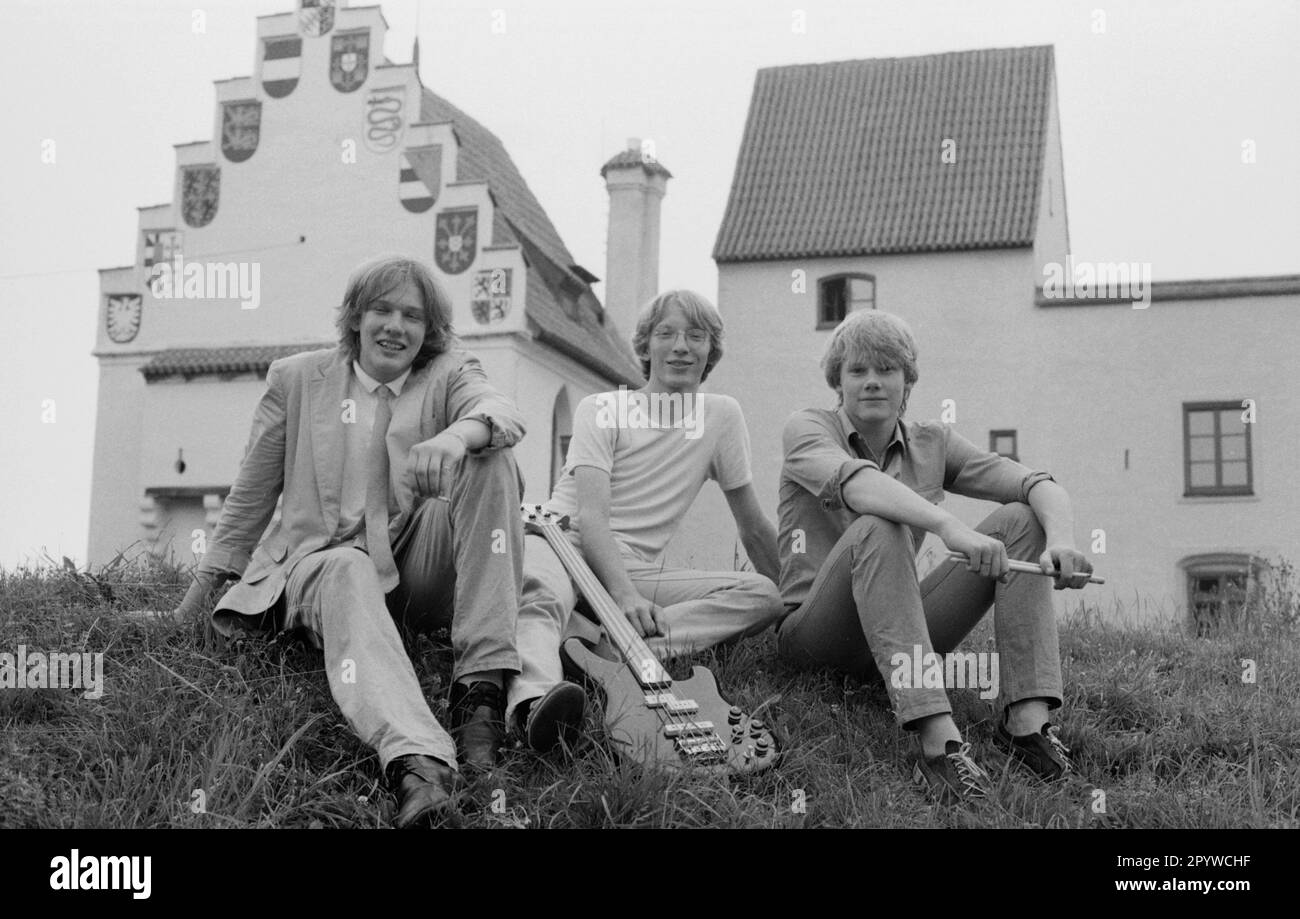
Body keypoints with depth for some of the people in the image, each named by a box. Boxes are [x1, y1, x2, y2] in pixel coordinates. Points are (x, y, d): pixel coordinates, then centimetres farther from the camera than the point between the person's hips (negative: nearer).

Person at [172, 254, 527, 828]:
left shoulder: (448, 373, 10)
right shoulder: (297, 379, 10)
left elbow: (502, 412, -15)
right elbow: (251, 495, 15)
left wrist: (458, 435, -39)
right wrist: (205, 583, 12)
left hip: (419, 571, 2)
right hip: (323, 561, -1)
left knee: (491, 460, -22)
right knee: (348, 573, -38)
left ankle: (482, 683, -30)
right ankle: (418, 763, -65)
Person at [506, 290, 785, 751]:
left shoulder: (722, 415, 11)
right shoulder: (600, 409, 1)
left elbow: (753, 526, 17)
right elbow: (590, 514, -12)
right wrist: (624, 595, -28)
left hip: (635, 567, 4)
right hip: (566, 540, -3)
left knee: (762, 595, -20)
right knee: (540, 594, -38)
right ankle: (535, 696, -66)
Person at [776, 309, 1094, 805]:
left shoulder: (931, 443, 10)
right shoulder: (807, 429, -2)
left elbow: (1039, 485, -2)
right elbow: (853, 482, -27)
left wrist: (1062, 539, -26)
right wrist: (950, 527, -42)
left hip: (903, 629, 5)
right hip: (815, 630, -4)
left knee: (1020, 521, -9)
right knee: (876, 528, -33)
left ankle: (1027, 719, -23)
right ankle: (939, 743, -44)